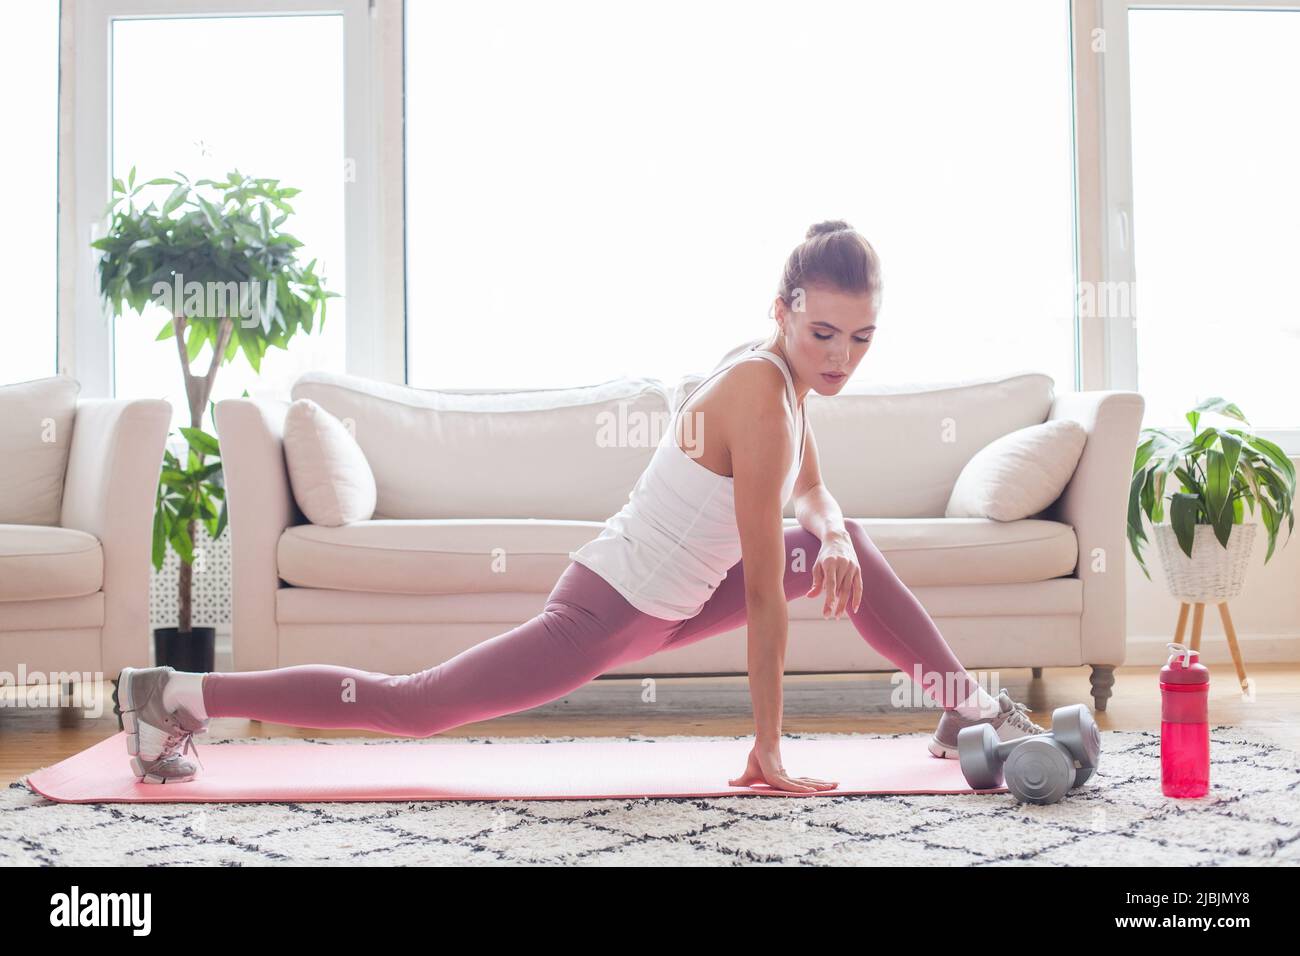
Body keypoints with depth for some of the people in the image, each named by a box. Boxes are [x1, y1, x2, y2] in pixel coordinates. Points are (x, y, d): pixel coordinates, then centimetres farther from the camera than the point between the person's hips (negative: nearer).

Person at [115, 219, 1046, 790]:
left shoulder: (776, 369, 0)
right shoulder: (762, 396, -27)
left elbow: (812, 494, 18)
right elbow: (766, 594, -25)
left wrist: (831, 538, -7)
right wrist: (767, 752, -20)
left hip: (660, 599, 9)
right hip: (607, 613, -9)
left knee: (851, 543, 14)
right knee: (410, 704, -2)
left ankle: (964, 702, 26)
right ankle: (181, 696, 7)